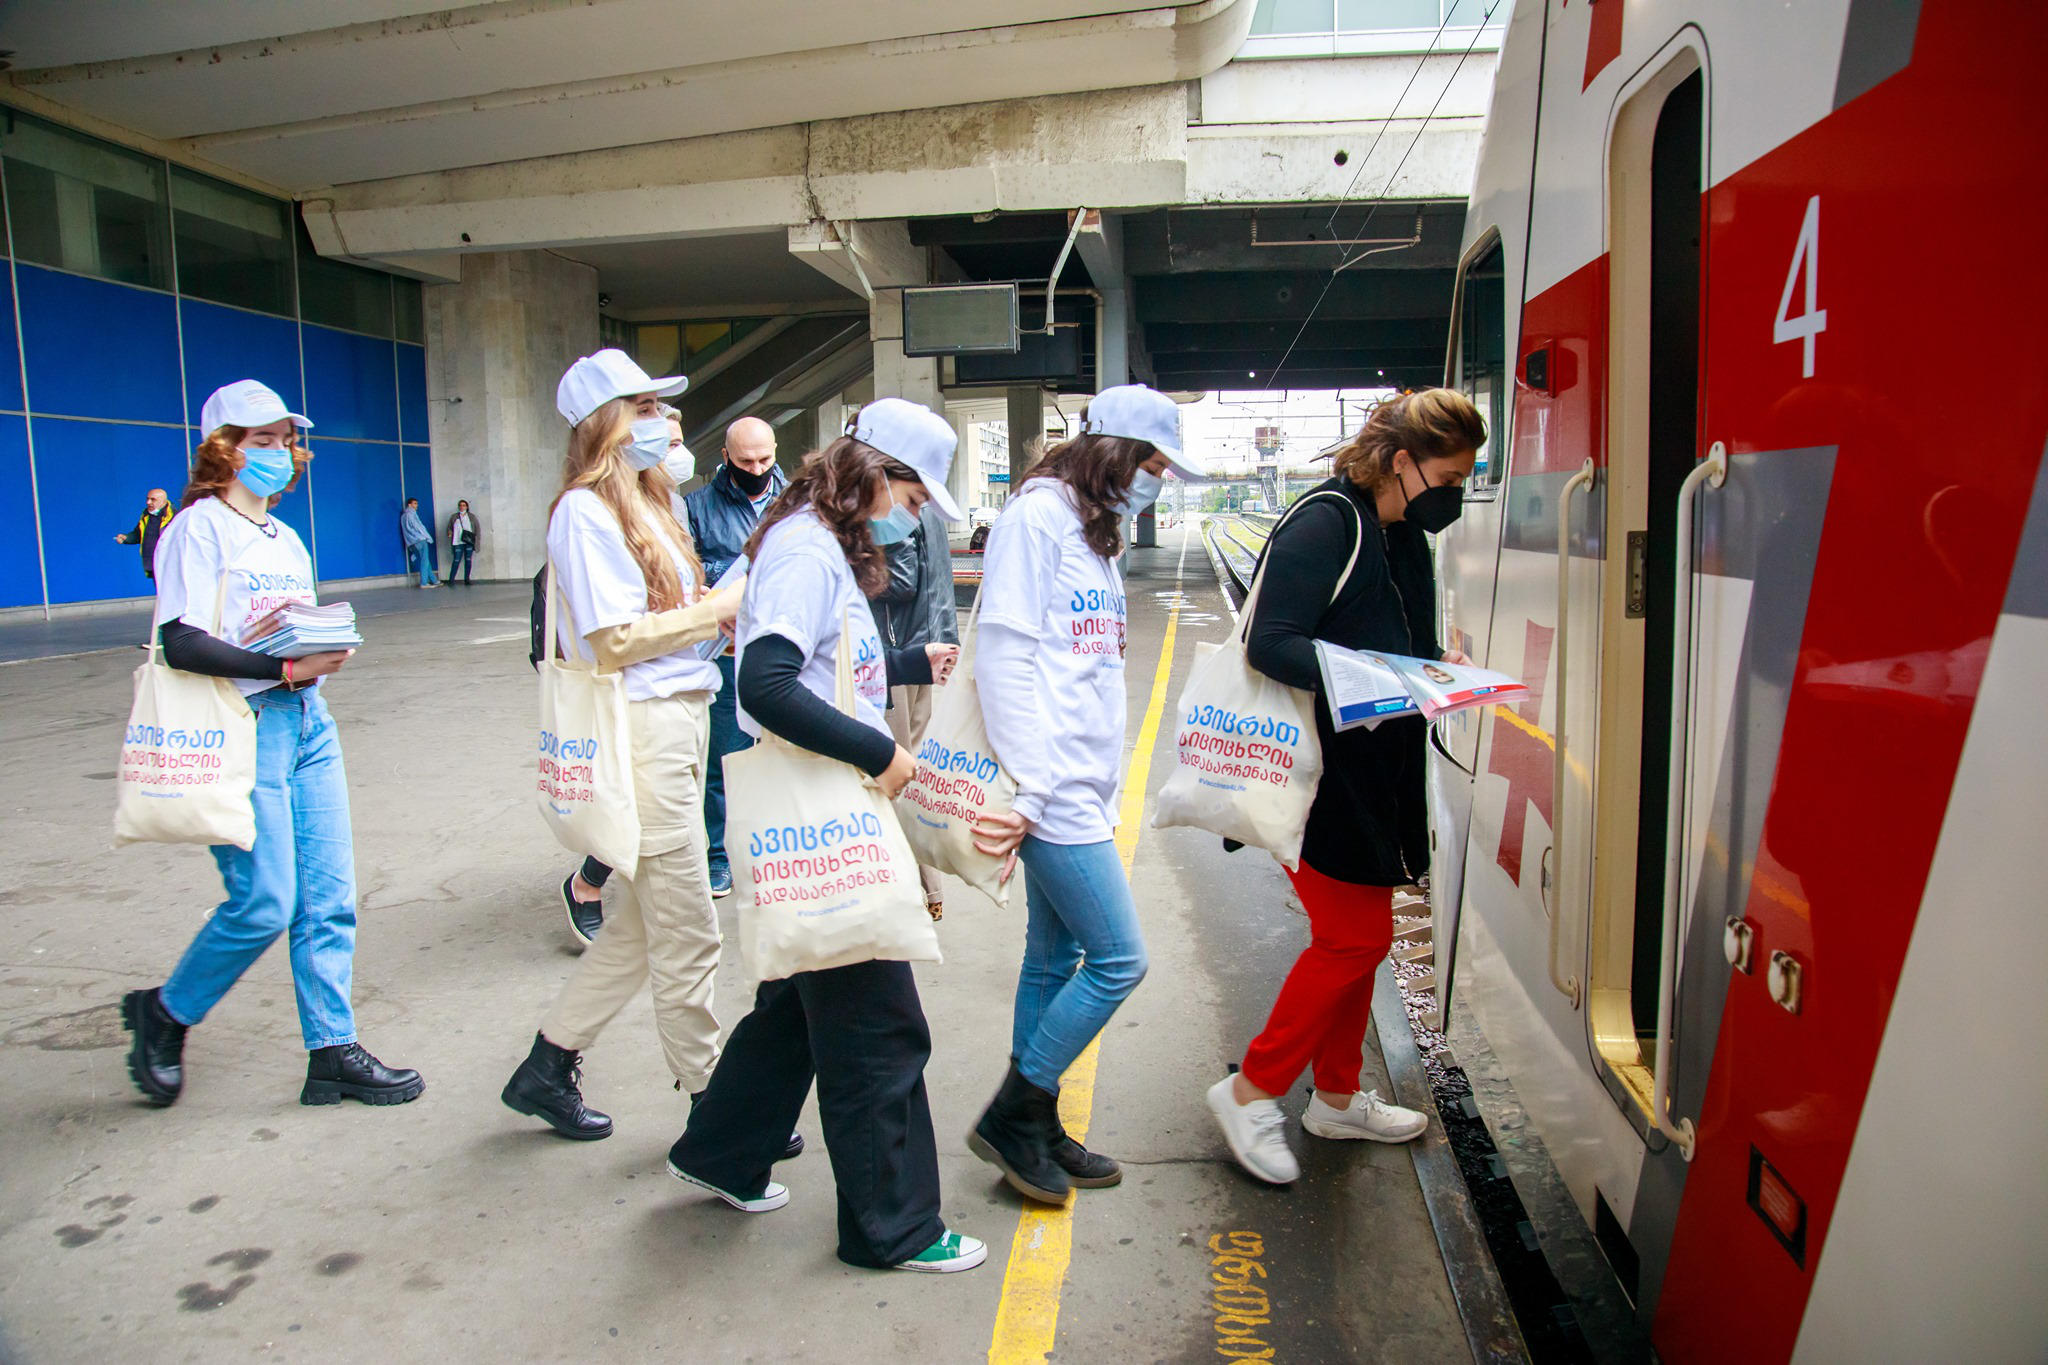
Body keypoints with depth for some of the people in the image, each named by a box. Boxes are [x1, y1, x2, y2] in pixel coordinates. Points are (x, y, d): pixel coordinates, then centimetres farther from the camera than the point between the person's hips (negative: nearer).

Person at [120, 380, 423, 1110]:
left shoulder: (287, 540, 20)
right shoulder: (198, 529, -4)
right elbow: (182, 644, -15)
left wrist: (327, 643, 0)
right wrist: (285, 666, -20)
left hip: (308, 721, 7)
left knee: (329, 897, 4)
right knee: (264, 904, -7)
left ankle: (332, 1052, 10)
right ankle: (163, 1014, 19)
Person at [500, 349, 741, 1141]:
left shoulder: (639, 503, 18)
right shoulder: (585, 511, -11)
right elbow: (614, 640, -18)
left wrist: (720, 601, 3)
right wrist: (715, 611, -10)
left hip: (680, 718, 10)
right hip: (641, 728, -10)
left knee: (643, 923, 17)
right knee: (687, 935, 0)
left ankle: (547, 1067, 30)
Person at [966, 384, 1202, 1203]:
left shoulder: (1093, 532, 19)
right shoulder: (1035, 519, -9)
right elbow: (1003, 656, -16)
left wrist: (1104, 780, 15)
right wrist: (1028, 788, -19)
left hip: (1083, 787, 9)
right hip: (1053, 789, -9)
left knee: (1054, 962, 13)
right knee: (1119, 958, -6)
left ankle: (1034, 1133, 24)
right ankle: (1010, 1116, 8)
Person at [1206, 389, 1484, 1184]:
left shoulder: (1406, 536, 13)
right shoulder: (1325, 524, -16)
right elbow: (1270, 645, -24)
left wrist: (1438, 667, 4)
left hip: (1377, 774, 9)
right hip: (1319, 769, -9)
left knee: (1357, 938, 16)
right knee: (1356, 938, -5)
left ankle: (1337, 1097, 31)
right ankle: (1251, 1091, 10)